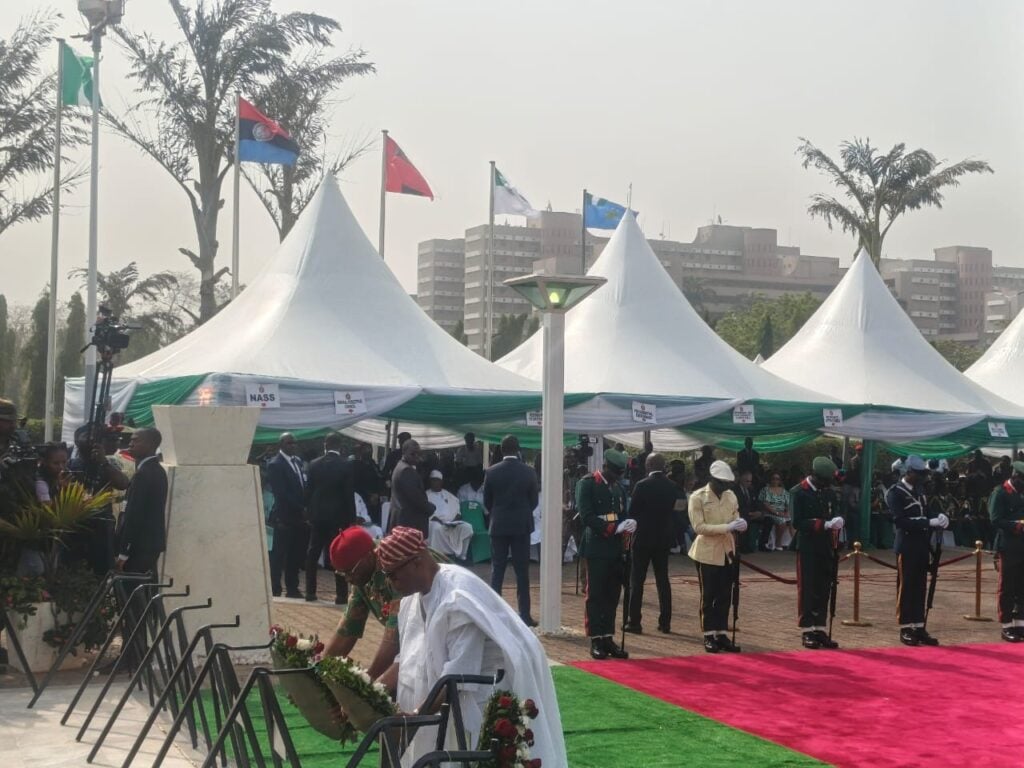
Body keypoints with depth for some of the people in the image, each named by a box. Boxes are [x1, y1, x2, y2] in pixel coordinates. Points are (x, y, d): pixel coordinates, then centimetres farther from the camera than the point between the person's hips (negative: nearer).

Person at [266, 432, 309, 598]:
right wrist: (301, 509, -16)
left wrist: (306, 508, -2)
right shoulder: (275, 465, -9)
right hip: (285, 517, -7)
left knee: (296, 555, 10)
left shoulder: (298, 461, 13)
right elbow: (281, 493, -15)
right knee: (279, 555, 1)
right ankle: (275, 590, 6)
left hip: (300, 516, 7)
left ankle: (292, 589, 17)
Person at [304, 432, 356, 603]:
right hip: (339, 515, -3)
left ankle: (310, 592, 13)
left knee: (313, 554, 11)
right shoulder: (346, 465, -8)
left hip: (318, 515, 3)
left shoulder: (314, 464, 1)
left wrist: (309, 513, 13)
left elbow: (308, 491, 4)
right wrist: (352, 518, -2)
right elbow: (349, 494, -8)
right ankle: (341, 594, -1)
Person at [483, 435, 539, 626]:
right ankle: (524, 614, 2)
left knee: (497, 570, 6)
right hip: (522, 525, 0)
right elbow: (534, 500, 3)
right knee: (522, 571, 3)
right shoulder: (529, 472, -5)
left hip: (499, 526, 1)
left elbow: (487, 502, 3)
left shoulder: (492, 472, -4)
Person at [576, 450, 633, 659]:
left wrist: (628, 524, -5)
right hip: (596, 549, -7)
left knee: (612, 595, 7)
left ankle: (607, 638, 13)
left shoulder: (618, 488, 16)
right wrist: (614, 528, -22)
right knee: (595, 595, -2)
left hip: (615, 549, 7)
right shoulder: (587, 484, -6)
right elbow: (586, 516, -15)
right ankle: (596, 641, 2)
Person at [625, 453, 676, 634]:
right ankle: (665, 622, 9)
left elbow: (633, 512, -7)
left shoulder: (642, 486, -13)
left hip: (643, 538, -4)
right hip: (663, 538, 4)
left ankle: (634, 622, -1)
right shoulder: (672, 487, 0)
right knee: (663, 580, 10)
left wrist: (633, 530, 8)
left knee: (637, 581, 1)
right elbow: (674, 511, 6)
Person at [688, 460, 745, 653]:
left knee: (725, 596, 8)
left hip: (727, 552, 5)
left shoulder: (731, 496, 7)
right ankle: (709, 636, 8)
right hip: (707, 553, -5)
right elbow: (698, 527, -17)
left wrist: (740, 524, -12)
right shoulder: (697, 497, -10)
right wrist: (726, 527, -25)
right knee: (708, 596, 2)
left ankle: (721, 634, 15)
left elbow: (735, 517, 14)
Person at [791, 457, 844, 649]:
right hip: (807, 549, -5)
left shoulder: (830, 493, 9)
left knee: (824, 591, 7)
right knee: (807, 590, -1)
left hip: (826, 548, 5)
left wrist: (837, 522, -14)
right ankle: (807, 632, 4)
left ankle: (820, 630, 13)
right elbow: (797, 522, -15)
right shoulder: (799, 493, -8)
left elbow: (836, 514, 11)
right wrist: (824, 524, -23)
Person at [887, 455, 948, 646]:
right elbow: (900, 521, -20)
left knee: (920, 588, 9)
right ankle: (905, 630, 4)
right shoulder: (895, 493, -11)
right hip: (907, 547, -7)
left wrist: (937, 516, -3)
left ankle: (919, 628, 14)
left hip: (922, 546, 7)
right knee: (906, 588, -2)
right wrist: (929, 522, -24)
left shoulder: (919, 491, 14)